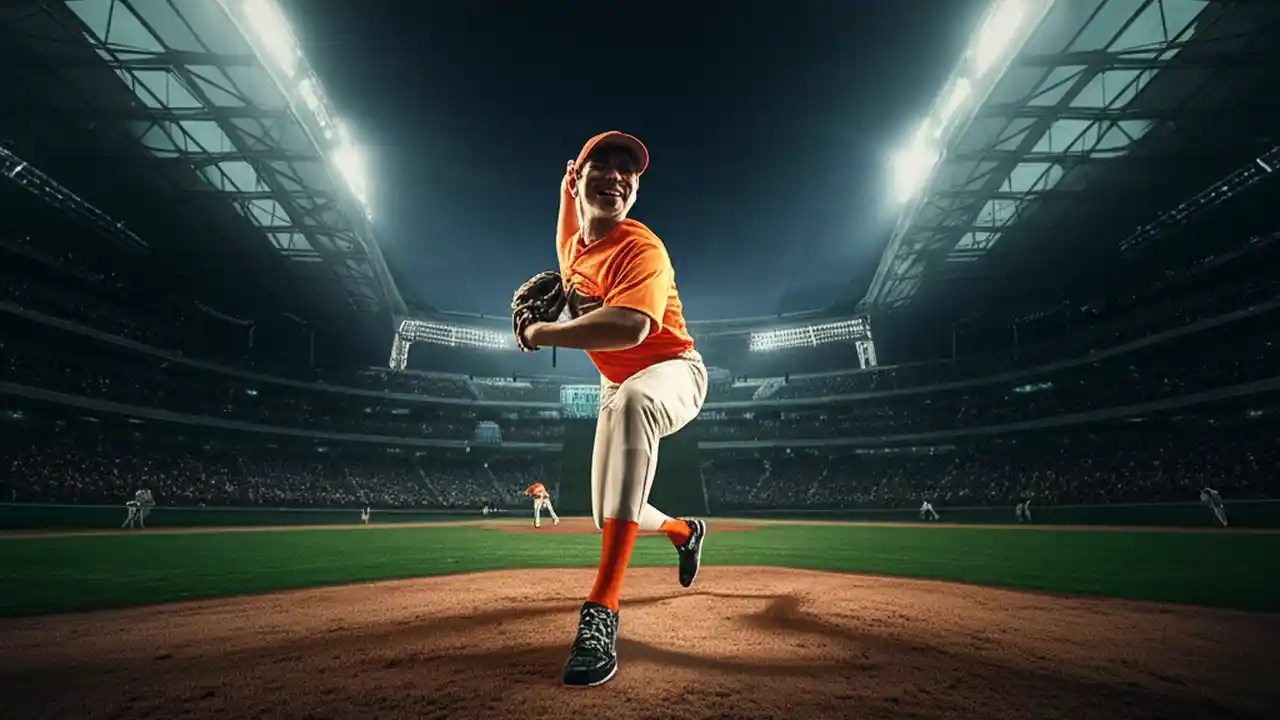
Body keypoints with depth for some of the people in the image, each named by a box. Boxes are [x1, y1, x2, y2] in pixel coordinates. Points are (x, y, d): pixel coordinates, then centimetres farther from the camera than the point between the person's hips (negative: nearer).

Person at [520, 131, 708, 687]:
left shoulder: (640, 247, -24)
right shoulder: (572, 243, 1)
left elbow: (628, 327, -42)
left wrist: (541, 333, -31)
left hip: (674, 372, -8)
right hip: (617, 386, 8)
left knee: (632, 399, -46)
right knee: (610, 517, 11)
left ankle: (602, 610, -47)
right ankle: (685, 530, 47)